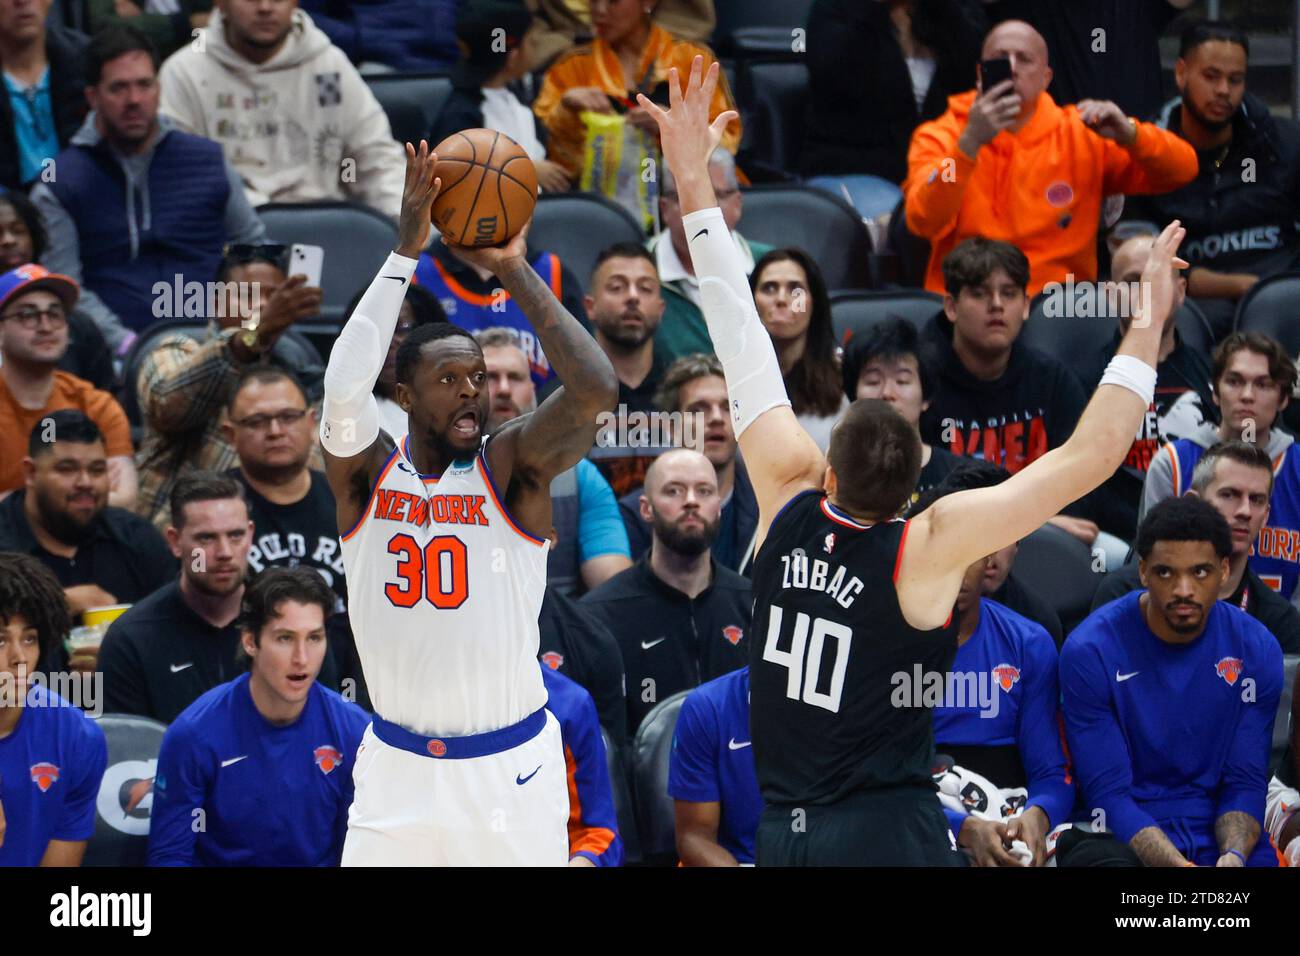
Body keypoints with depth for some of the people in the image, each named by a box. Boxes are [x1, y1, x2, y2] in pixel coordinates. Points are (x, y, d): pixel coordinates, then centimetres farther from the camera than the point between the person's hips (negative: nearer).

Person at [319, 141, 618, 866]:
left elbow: (597, 389, -23)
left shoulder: (512, 468, -6)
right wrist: (406, 253, -22)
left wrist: (514, 270, -17)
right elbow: (344, 388, -24)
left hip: (511, 769, -1)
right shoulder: (367, 474, -3)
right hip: (397, 769, 1)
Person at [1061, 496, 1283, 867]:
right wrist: (1180, 866, -22)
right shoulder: (1090, 651, -9)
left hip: (1218, 833, 2)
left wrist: (1234, 855, -16)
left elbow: (1245, 783, 4)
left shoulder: (1257, 650, 1)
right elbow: (1108, 795, -9)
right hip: (1122, 837, -2)